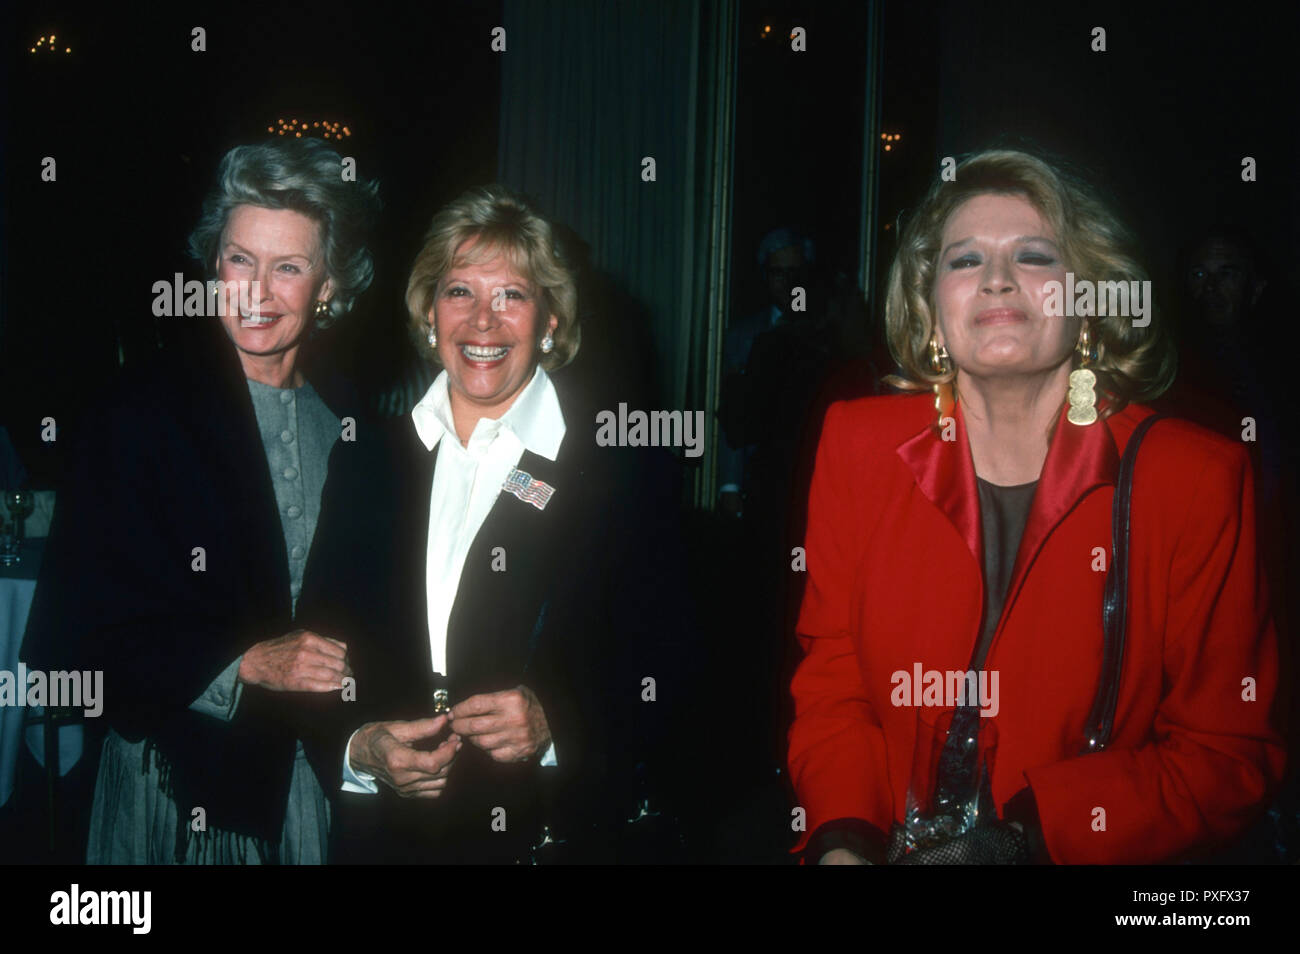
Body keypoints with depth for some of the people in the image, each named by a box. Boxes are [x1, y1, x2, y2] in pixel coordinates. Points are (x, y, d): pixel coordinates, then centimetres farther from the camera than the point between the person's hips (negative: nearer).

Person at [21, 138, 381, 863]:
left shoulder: (349, 427, 4)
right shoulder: (138, 422, -10)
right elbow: (73, 642, -11)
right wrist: (244, 665, -18)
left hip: (319, 782, 4)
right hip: (182, 791, -3)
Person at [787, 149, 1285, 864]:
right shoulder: (858, 444, 4)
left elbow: (1227, 751, -3)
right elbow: (829, 690, 6)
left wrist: (1024, 833, -14)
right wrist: (843, 842, -11)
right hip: (886, 844, 2)